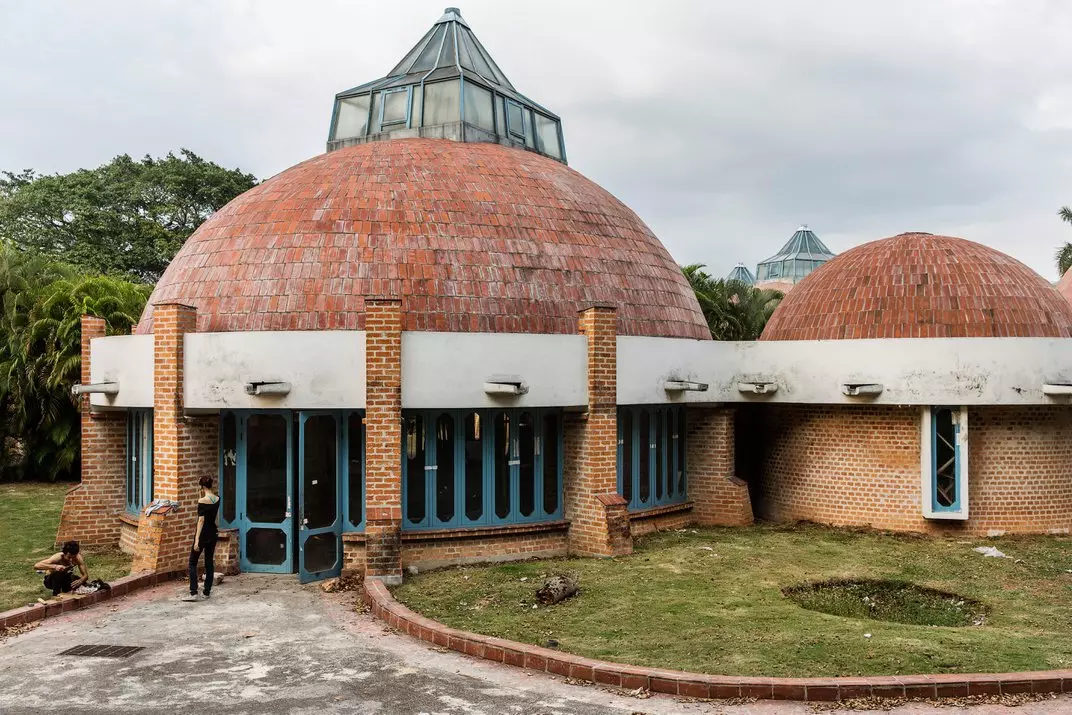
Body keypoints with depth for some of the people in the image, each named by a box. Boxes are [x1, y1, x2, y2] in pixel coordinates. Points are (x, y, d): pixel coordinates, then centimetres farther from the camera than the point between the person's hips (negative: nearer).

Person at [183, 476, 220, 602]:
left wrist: (197, 540, -18)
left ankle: (193, 593, -6)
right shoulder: (217, 499, 2)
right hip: (213, 534, 6)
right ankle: (206, 592, 14)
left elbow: (201, 520, -19)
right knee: (209, 562, 11)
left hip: (203, 534, -6)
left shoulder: (202, 501, -16)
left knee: (193, 563, 2)